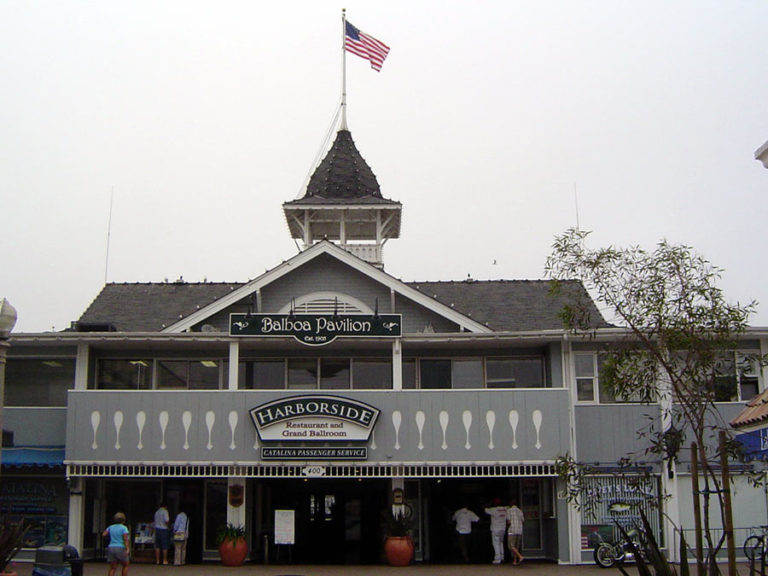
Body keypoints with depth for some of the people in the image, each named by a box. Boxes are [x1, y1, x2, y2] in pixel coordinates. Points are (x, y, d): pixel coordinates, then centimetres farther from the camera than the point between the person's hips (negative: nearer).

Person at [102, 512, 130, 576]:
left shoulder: (111, 527, 12)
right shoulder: (124, 528, -3)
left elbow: (104, 535, 5)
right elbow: (125, 538, -15)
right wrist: (127, 549, -23)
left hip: (111, 548, 4)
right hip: (121, 549, -4)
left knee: (112, 568, 4)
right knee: (125, 565, 15)